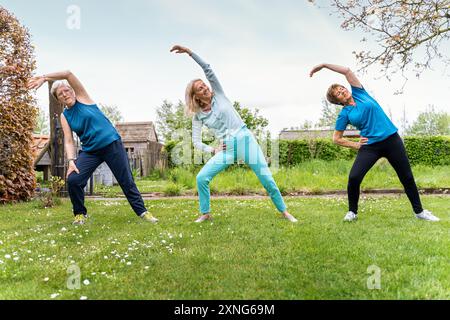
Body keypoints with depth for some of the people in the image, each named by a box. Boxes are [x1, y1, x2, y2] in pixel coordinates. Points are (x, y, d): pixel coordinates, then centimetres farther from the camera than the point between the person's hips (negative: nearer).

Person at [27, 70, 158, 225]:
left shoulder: (82, 98, -2)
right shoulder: (64, 116, 5)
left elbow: (68, 74, -15)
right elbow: (68, 141, -4)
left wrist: (43, 78, -18)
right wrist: (71, 161, -19)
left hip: (112, 144, -3)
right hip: (90, 151, 3)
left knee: (126, 181, 0)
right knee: (73, 180, -13)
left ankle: (142, 211, 14)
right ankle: (80, 213, 8)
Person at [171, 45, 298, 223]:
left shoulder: (218, 95, 5)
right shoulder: (198, 116, 6)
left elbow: (207, 69, -4)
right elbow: (196, 142, 6)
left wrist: (189, 52, -8)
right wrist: (213, 150, -7)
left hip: (246, 140, -1)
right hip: (227, 148, 2)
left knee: (267, 180, -3)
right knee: (201, 178, -10)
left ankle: (284, 212, 14)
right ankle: (206, 213, 8)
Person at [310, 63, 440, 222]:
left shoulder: (359, 93, 4)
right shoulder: (344, 114, 0)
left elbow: (347, 70, 0)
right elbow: (336, 139, 3)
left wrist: (324, 65, -1)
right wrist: (356, 145, -3)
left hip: (392, 139, 2)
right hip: (370, 146, -1)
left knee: (407, 177, 8)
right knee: (354, 177, -16)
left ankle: (419, 211, 26)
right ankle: (352, 212, 4)